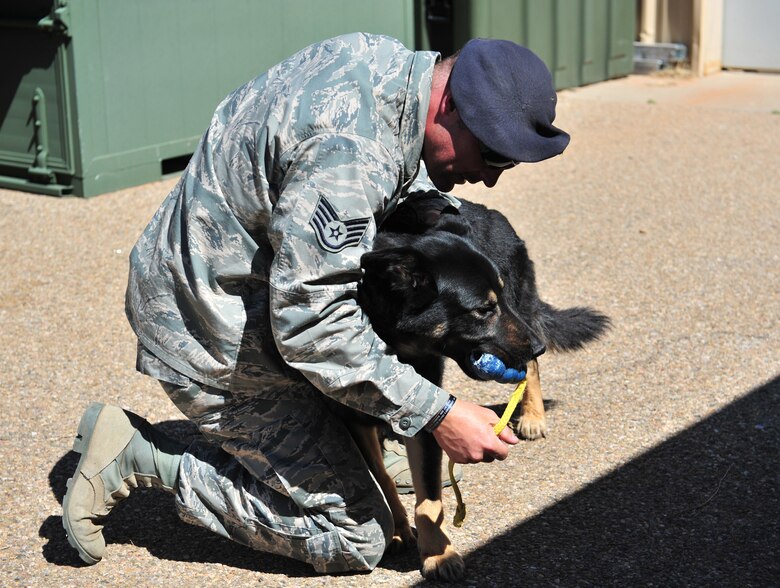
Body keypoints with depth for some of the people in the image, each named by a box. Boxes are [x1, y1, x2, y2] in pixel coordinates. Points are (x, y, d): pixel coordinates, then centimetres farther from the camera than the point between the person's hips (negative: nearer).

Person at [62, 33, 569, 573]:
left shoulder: (379, 54, -2)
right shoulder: (351, 155, -32)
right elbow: (312, 329, -31)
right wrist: (439, 415, -27)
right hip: (217, 341, -10)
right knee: (357, 541, -2)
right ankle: (141, 459, -1)